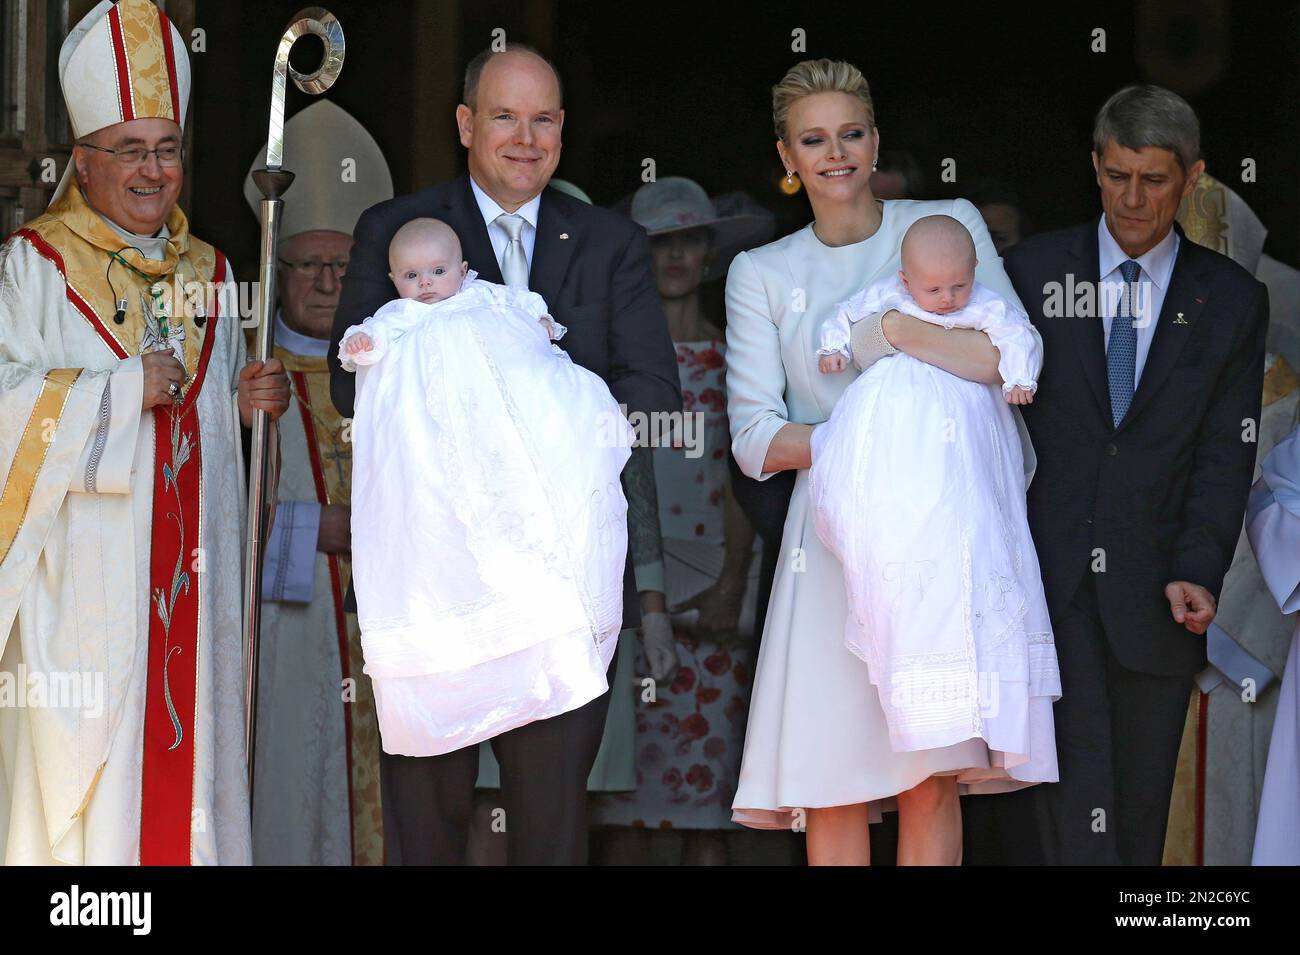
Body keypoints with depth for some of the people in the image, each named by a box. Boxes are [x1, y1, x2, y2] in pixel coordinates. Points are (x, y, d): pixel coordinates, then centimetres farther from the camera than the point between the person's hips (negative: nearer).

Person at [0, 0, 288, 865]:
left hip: (191, 569, 5)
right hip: (83, 572, -5)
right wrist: (124, 390, -16)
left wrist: (247, 402, 2)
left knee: (191, 747, 3)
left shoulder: (207, 271, 16)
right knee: (81, 754, -7)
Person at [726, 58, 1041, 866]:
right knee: (830, 782, -5)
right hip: (833, 539, 1)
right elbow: (754, 440, 3)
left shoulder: (948, 223, 7)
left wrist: (888, 328, -13)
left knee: (932, 776, -6)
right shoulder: (761, 275, 10)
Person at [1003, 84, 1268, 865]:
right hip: (1049, 574, -1)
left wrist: (1197, 572, -11)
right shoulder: (1032, 271, 6)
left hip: (1151, 591, 1)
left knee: (1142, 806, 6)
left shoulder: (1233, 300, 7)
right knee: (1077, 785, -12)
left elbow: (1227, 451, 2)